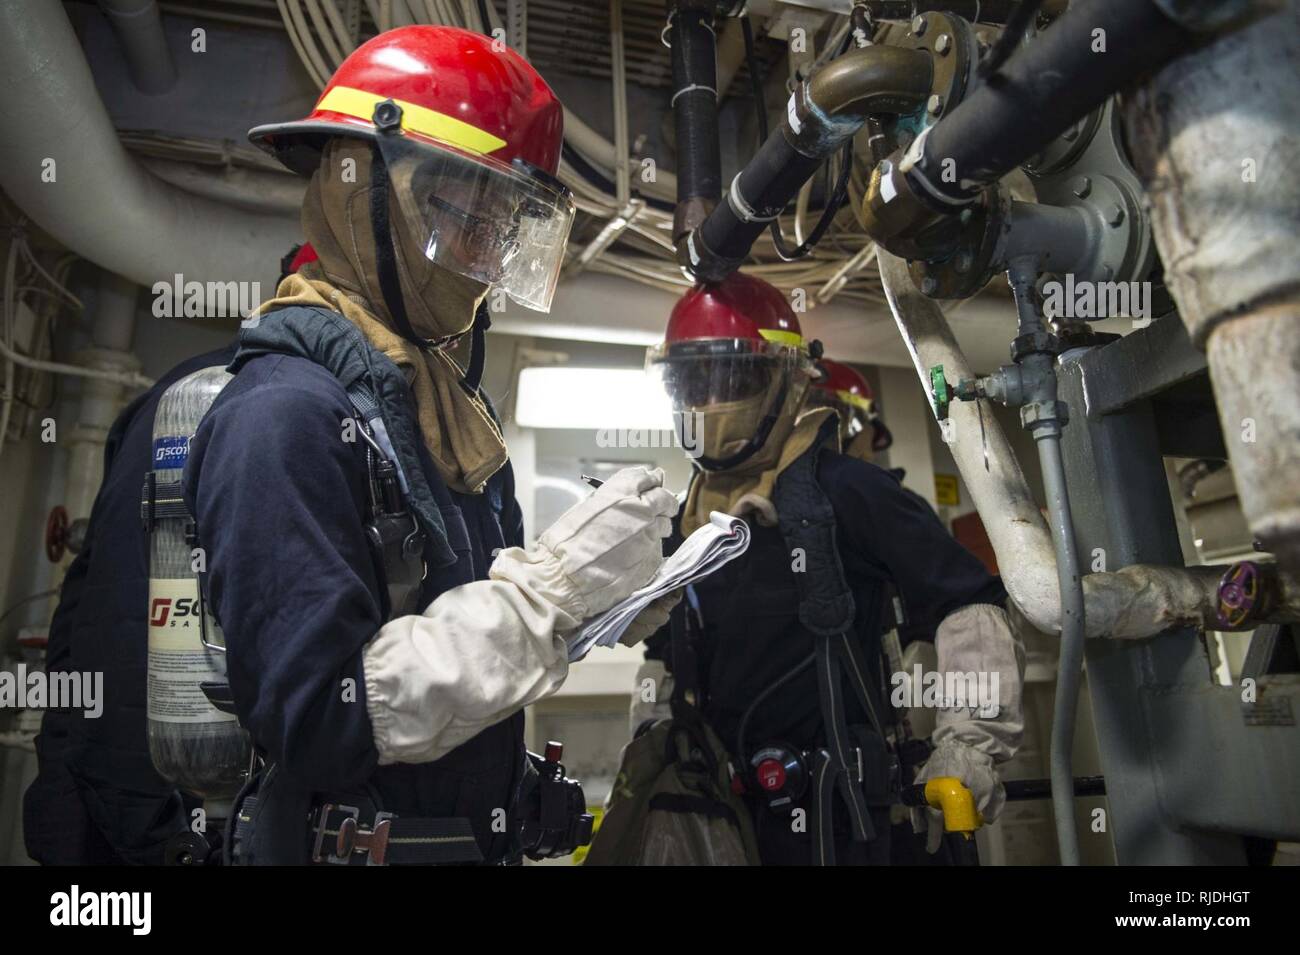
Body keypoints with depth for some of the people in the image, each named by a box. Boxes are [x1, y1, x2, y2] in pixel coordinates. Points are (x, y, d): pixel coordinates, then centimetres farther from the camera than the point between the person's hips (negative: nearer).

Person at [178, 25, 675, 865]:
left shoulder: (445, 391, 5)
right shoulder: (287, 411, -23)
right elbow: (319, 722, -27)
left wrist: (596, 580, -7)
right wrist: (554, 582, -29)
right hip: (354, 837, -8)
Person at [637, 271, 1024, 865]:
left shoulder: (841, 492, -13)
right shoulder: (683, 521, 9)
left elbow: (968, 605, -13)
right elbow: (662, 658, 19)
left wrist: (970, 743, -14)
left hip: (825, 812, -6)